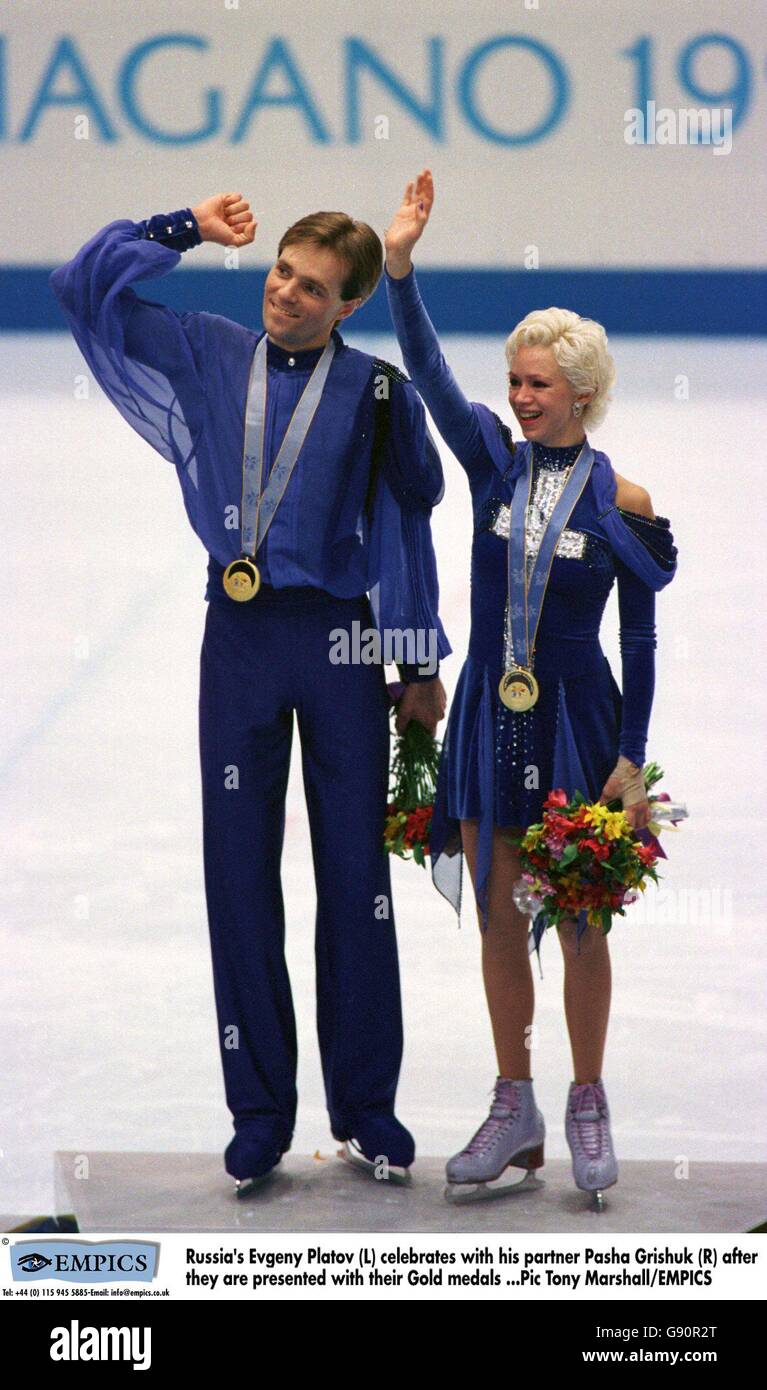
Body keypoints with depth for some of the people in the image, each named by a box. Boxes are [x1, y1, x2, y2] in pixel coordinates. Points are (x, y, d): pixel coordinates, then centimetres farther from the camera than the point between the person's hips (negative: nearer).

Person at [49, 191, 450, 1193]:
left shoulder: (378, 394, 1)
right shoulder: (207, 356, 6)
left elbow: (408, 527, 7)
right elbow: (83, 286, 9)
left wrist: (422, 664, 6)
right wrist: (188, 229, 5)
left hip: (340, 639, -2)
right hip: (241, 633, 2)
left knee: (354, 874, 3)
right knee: (242, 873, 3)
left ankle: (367, 1110, 11)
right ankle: (259, 1116, 10)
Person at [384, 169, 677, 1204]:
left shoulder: (621, 500, -6)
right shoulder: (495, 463, 2)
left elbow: (641, 636, -2)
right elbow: (428, 373, -9)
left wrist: (632, 758, -6)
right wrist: (399, 263, -21)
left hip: (575, 725, -3)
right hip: (489, 719, 3)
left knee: (579, 926, 4)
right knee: (499, 924, 9)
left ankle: (589, 1108, 17)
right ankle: (516, 1110, 19)